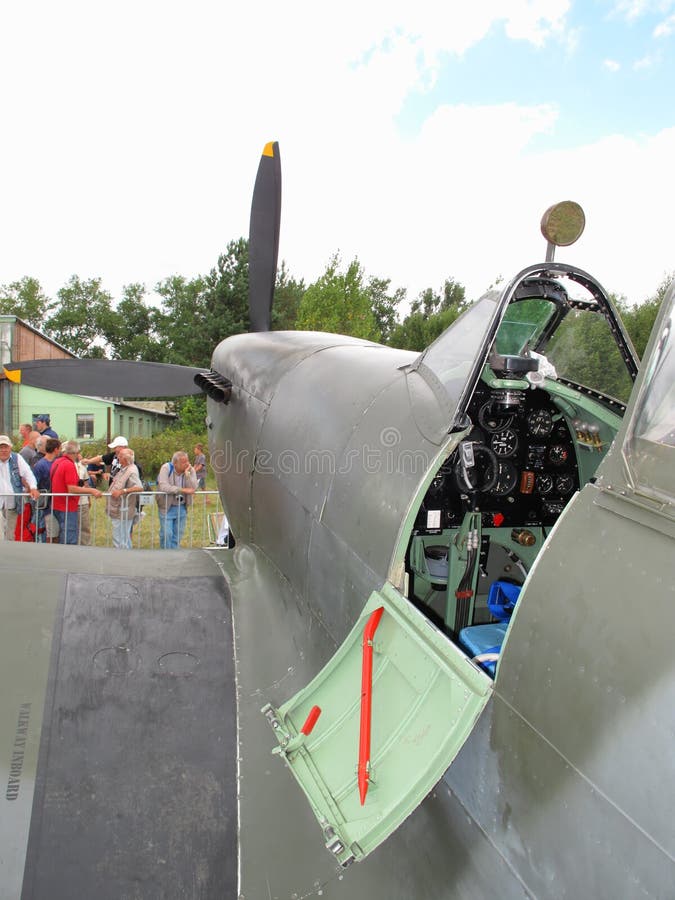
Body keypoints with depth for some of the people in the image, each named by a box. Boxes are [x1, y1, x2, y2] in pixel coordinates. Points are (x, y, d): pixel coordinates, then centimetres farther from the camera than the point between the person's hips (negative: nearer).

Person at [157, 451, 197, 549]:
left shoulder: (190, 470, -3)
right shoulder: (166, 468, -13)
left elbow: (193, 488, -14)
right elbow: (163, 487, -26)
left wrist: (187, 474, -22)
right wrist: (183, 490, -24)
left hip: (182, 507, 4)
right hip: (167, 507, -4)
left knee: (178, 535, 10)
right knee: (166, 534, -4)